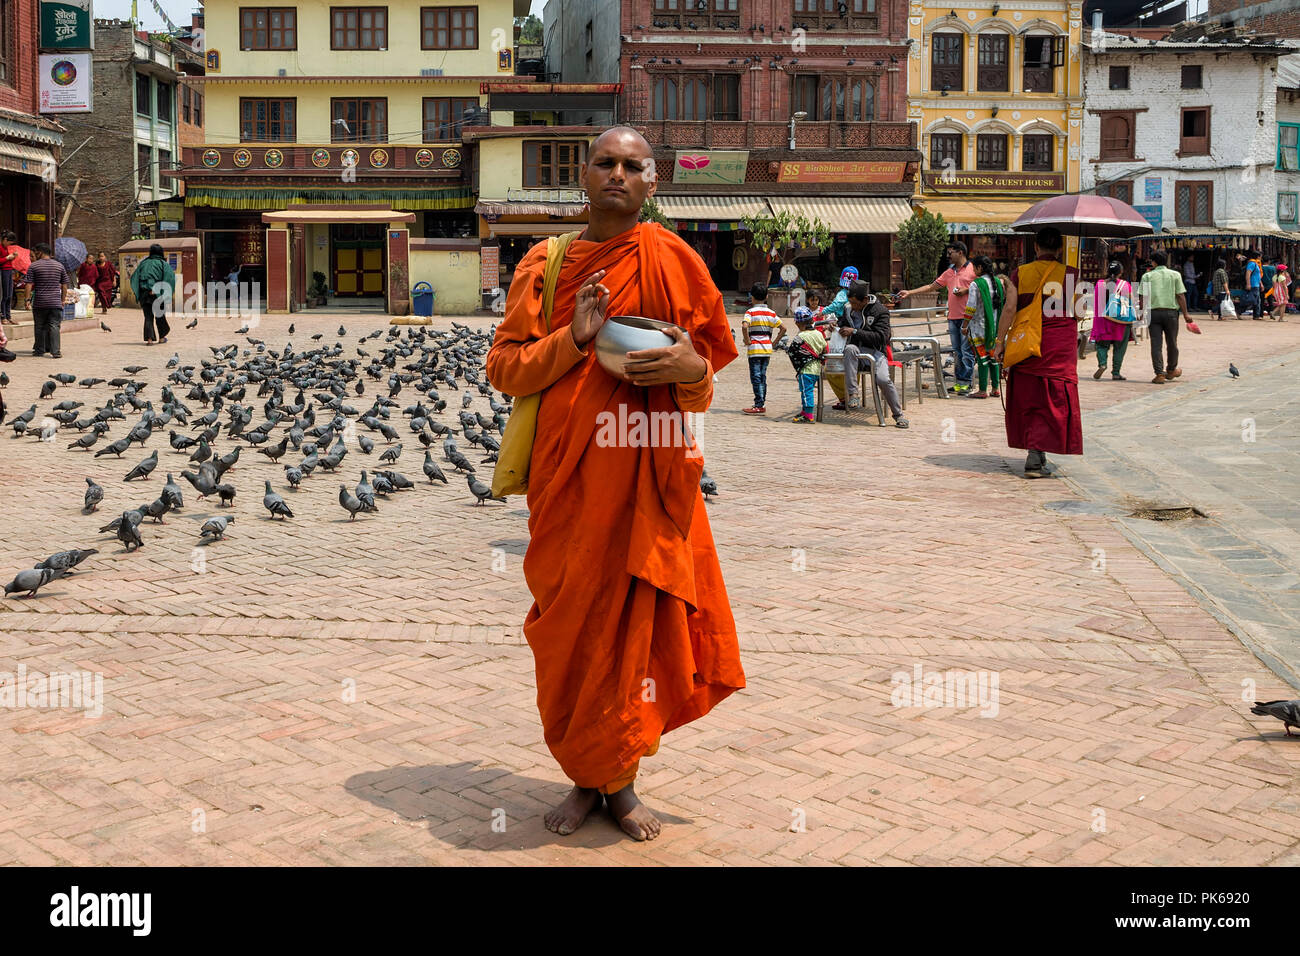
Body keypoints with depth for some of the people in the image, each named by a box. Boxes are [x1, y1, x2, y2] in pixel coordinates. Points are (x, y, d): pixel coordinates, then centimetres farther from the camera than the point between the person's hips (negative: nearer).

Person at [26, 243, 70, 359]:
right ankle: (55, 351, -9)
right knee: (54, 326, 0)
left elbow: (29, 285, -5)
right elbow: (64, 286, 9)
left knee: (39, 327, 10)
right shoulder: (59, 265, 7)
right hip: (55, 302, 1)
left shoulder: (33, 266, -1)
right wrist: (62, 300, 16)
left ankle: (39, 350, 16)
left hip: (39, 302, -1)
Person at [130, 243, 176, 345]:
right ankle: (161, 337, 26)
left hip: (144, 293, 2)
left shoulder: (144, 263, 10)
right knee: (160, 315, 15)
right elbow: (171, 275, -12)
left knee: (148, 317, 3)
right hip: (157, 293, -2)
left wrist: (137, 292, 6)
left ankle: (149, 339, -9)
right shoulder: (162, 263, 0)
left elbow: (134, 277, 7)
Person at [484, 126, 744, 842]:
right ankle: (584, 778, 20)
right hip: (566, 476, 1)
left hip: (646, 474, -1)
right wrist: (575, 339, -14)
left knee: (637, 620, 1)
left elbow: (706, 382, 8)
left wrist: (691, 367, -15)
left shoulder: (674, 261, 4)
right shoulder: (544, 264, 7)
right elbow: (503, 368, 1)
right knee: (569, 626, 4)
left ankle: (620, 781, 17)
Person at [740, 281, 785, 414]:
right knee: (762, 376, 14)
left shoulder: (751, 312, -7)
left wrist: (747, 341, -12)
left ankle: (760, 406, -9)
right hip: (767, 348, 5)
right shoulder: (771, 313, 9)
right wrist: (774, 342, 9)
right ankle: (761, 402, 17)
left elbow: (744, 326, -24)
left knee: (756, 377, -5)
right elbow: (783, 327, 6)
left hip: (755, 348, -5)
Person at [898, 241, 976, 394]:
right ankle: (959, 381, 11)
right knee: (956, 351, 8)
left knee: (966, 351, -7)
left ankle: (965, 382, -6)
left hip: (967, 317, -7)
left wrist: (966, 290, -13)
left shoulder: (973, 269, -1)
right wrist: (909, 292, 15)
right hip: (953, 317, 7)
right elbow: (931, 287, 20)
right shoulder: (949, 272, 19)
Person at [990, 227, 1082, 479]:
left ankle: (1038, 456, 19)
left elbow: (1009, 309, -4)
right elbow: (1079, 314, -1)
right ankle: (1035, 457, -10)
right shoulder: (1070, 274, -2)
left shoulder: (1020, 273, 2)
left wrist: (1000, 341, -1)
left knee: (1028, 399, 13)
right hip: (1059, 345, -2)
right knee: (1053, 401, 1)